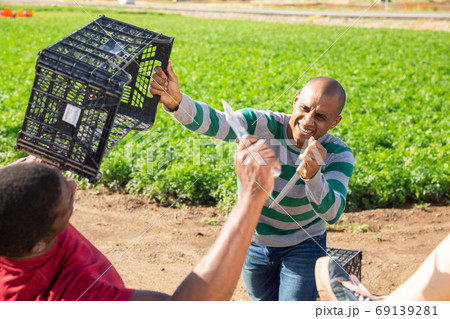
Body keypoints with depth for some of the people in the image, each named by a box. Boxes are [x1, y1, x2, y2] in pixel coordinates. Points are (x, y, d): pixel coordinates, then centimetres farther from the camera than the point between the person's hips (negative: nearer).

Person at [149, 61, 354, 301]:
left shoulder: (338, 155, -22)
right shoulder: (261, 125, -25)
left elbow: (332, 213, -35)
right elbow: (210, 121, -41)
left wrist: (313, 176, -54)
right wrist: (175, 101, -61)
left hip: (302, 247, -2)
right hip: (253, 242, 2)